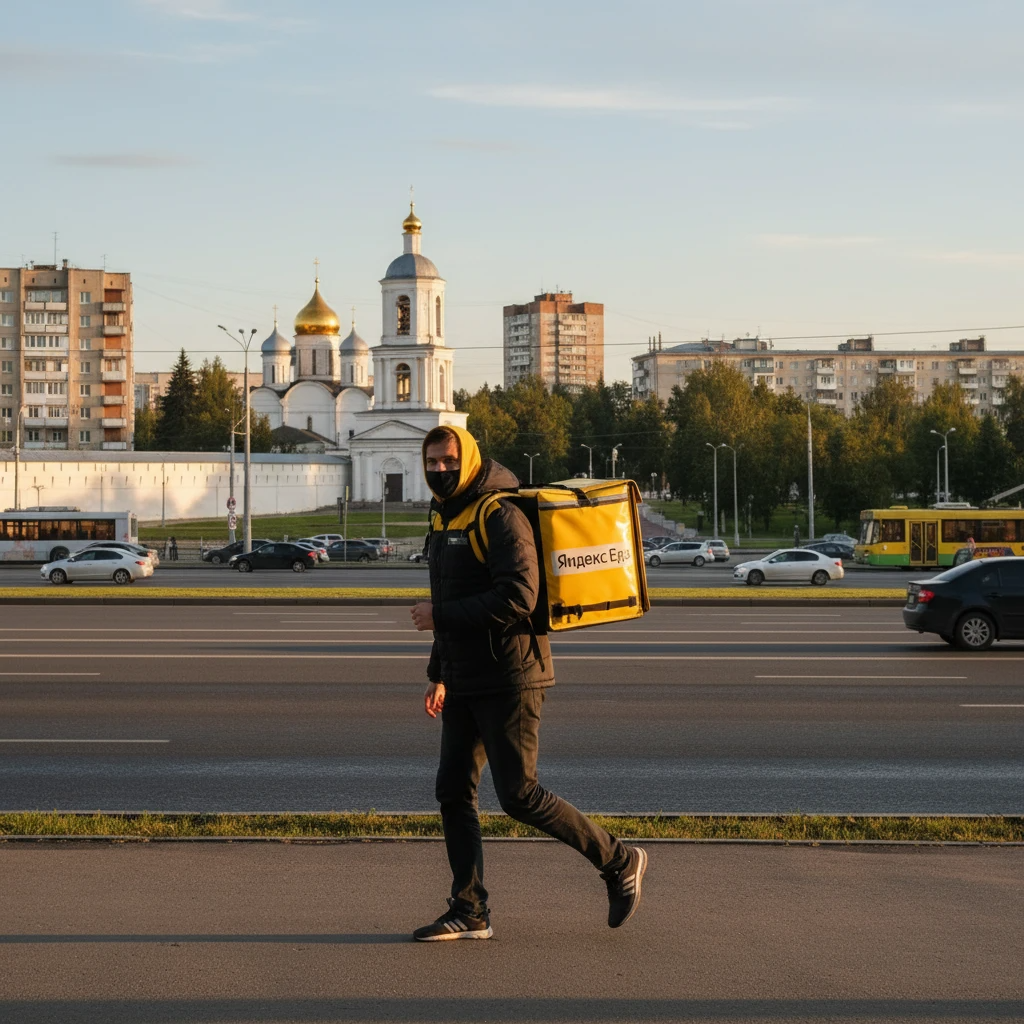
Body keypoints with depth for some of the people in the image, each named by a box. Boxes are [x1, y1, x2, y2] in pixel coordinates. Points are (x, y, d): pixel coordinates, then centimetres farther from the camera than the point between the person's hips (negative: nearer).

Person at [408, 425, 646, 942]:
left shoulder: (500, 516, -14)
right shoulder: (445, 520, 16)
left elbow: (518, 598, -24)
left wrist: (439, 615, -20)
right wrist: (438, 674, 24)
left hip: (508, 680, -9)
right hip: (466, 682, 9)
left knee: (519, 795, -9)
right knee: (453, 791, 5)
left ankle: (618, 862, 7)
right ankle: (469, 912, 11)